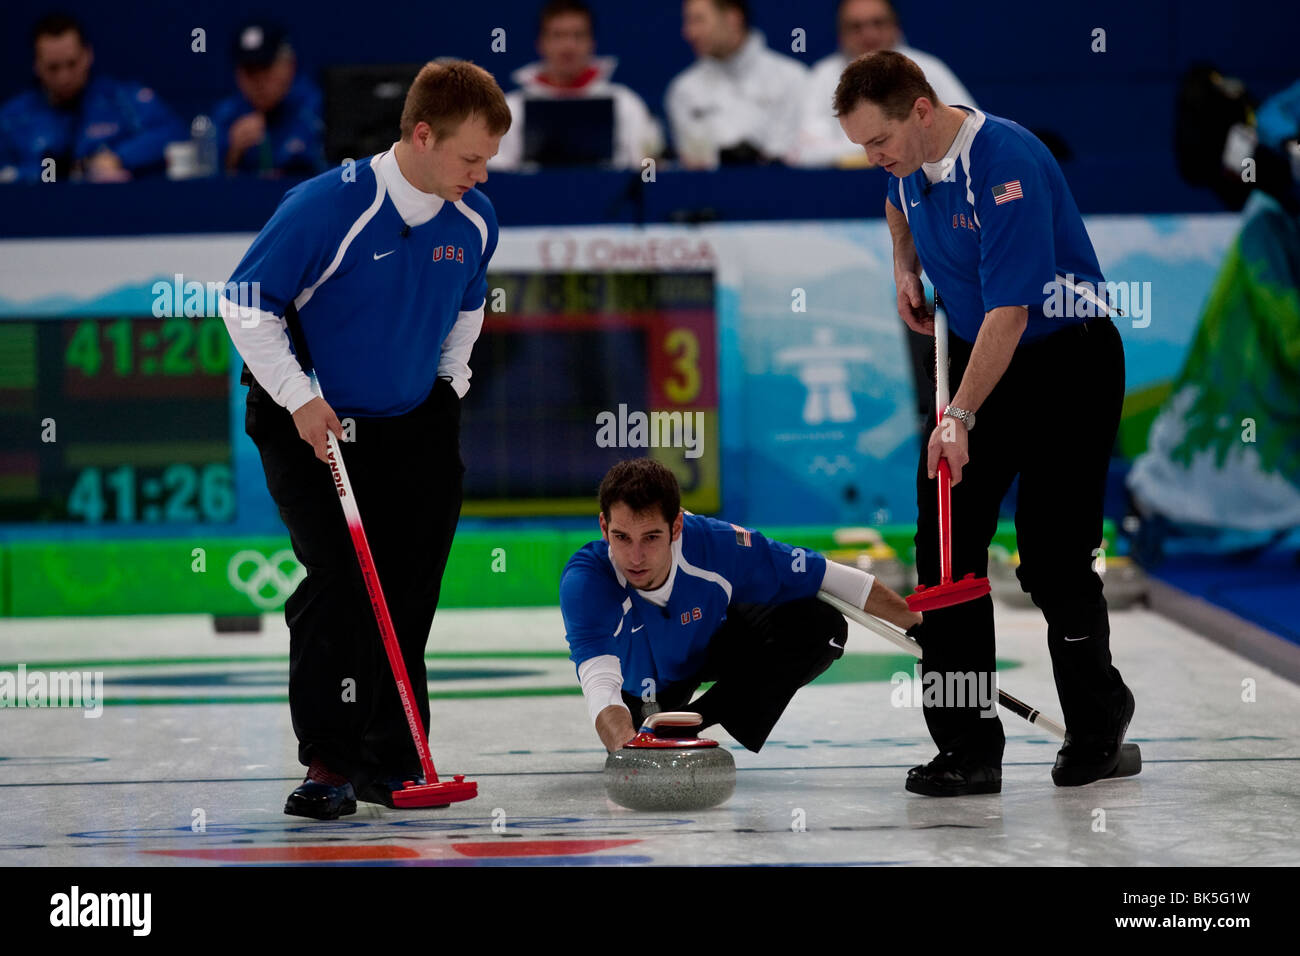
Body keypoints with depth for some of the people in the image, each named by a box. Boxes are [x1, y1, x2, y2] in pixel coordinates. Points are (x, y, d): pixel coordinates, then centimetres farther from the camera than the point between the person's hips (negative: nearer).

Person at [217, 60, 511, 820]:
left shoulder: (475, 221, -5)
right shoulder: (326, 207, -23)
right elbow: (246, 304, -15)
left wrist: (451, 382, 10)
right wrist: (300, 398, -17)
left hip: (415, 426, 5)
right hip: (312, 424, -5)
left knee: (409, 594, 4)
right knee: (338, 582, -16)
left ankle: (391, 758, 15)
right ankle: (329, 763, -8)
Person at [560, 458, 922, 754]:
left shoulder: (716, 545, -36)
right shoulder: (584, 581, -42)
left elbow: (829, 577, -23)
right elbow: (599, 686, -55)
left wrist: (917, 622, -18)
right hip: (642, 678, 1)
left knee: (821, 626, -21)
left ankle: (694, 720, -13)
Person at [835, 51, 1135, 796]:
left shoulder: (1007, 163, -27)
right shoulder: (912, 161, 0)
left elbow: (1011, 311, -28)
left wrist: (960, 417, -27)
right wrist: (906, 269, 11)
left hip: (1067, 358, -8)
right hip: (976, 352, 8)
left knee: (1051, 558, -6)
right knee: (946, 544, -1)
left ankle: (1099, 720, 19)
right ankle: (967, 748, 2)